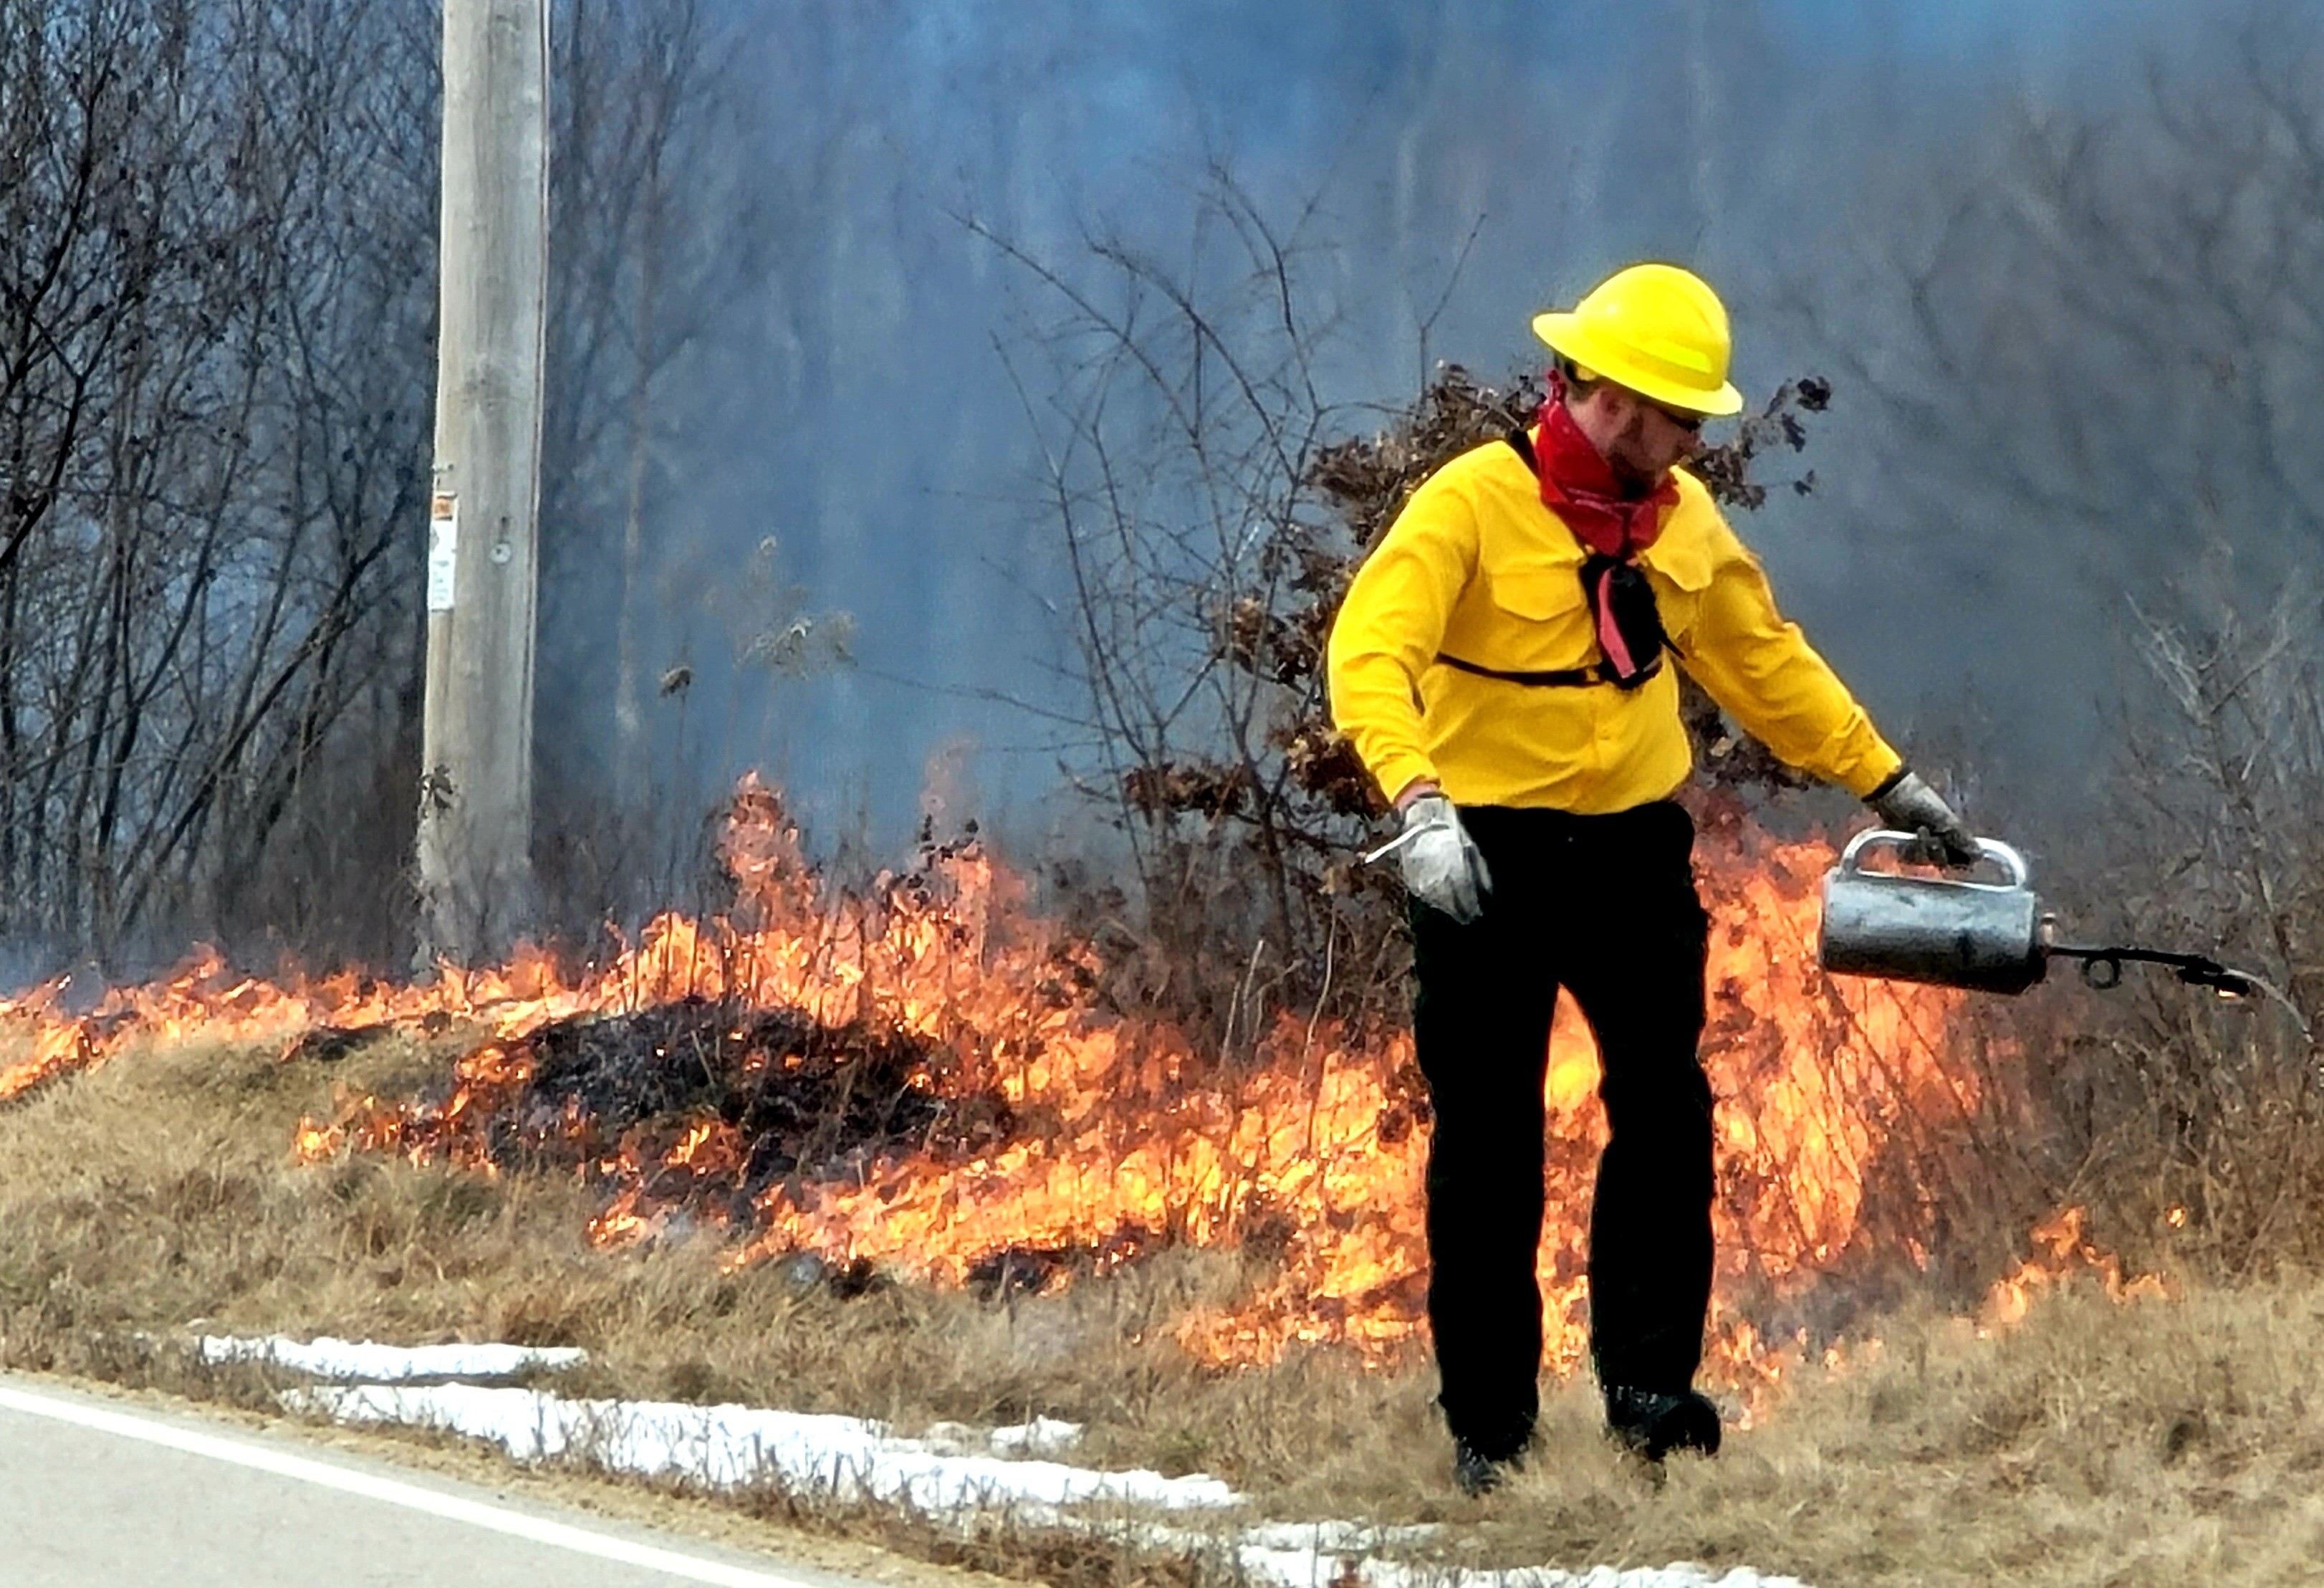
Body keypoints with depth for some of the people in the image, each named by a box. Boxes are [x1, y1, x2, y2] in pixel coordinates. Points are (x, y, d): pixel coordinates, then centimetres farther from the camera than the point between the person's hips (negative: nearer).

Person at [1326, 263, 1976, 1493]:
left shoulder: (1680, 522, 7)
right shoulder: (1472, 506, -13)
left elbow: (1766, 663, 19)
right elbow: (1369, 658, -24)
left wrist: (1888, 786, 20)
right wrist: (1420, 804, -39)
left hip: (1633, 850, 5)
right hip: (1489, 858, -5)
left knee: (1666, 1112, -7)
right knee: (1488, 1149, 1)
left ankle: (1648, 1385, -3)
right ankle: (1487, 1427, 9)